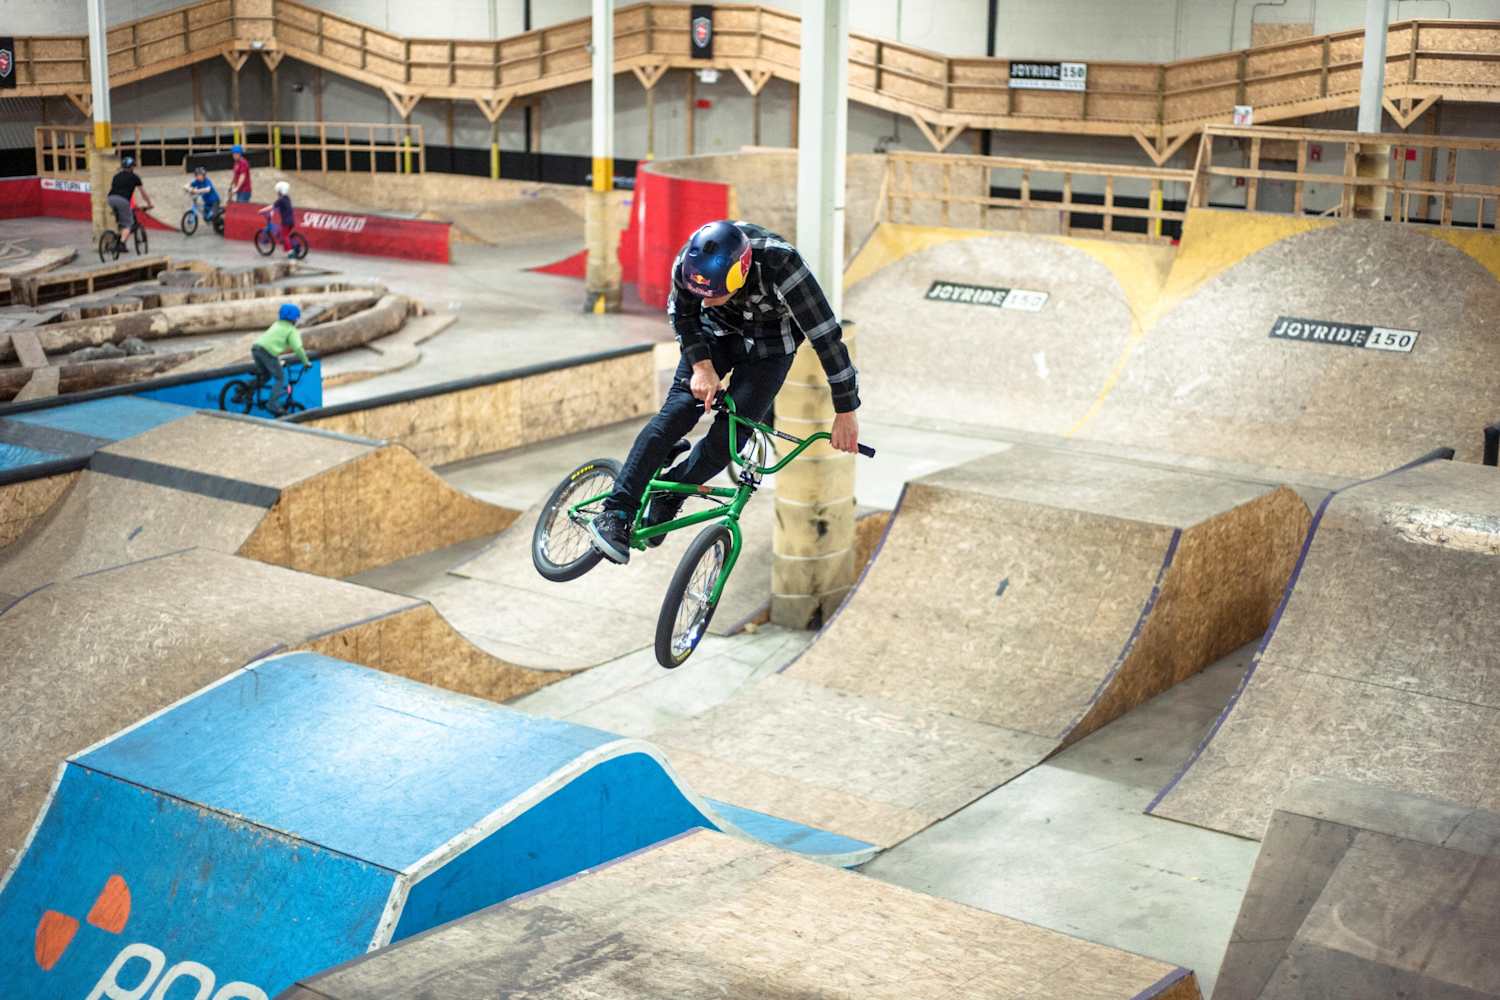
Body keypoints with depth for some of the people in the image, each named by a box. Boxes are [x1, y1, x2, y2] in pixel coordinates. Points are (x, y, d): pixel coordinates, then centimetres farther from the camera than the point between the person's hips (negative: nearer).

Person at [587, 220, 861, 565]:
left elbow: (826, 334, -35)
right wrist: (701, 365, -21)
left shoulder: (780, 264, -41)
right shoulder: (689, 261, -29)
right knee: (676, 413, -14)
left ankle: (665, 505, 11)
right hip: (717, 331, 2)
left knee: (726, 438, -12)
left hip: (769, 346, -2)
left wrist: (845, 411, -31)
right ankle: (616, 514, -10)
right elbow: (683, 316, -7)